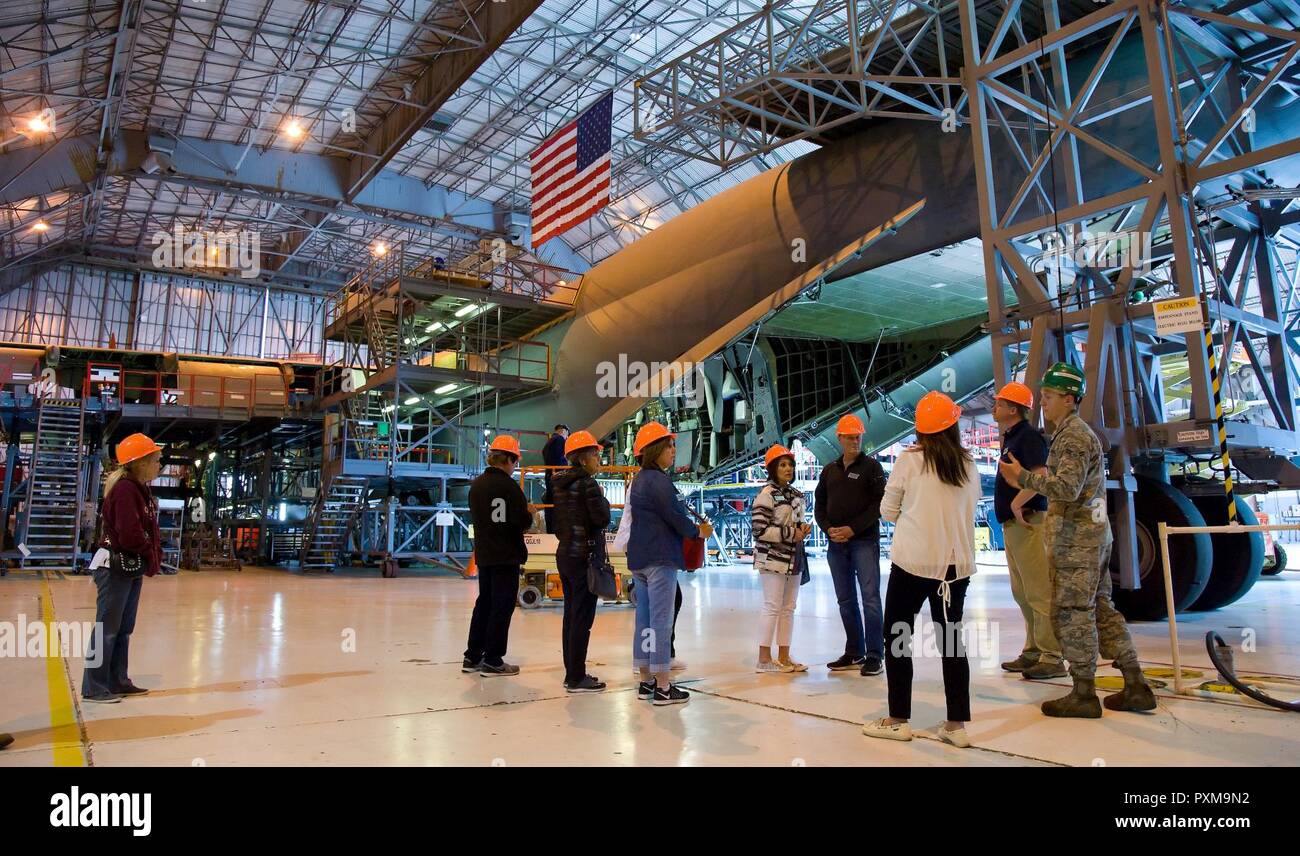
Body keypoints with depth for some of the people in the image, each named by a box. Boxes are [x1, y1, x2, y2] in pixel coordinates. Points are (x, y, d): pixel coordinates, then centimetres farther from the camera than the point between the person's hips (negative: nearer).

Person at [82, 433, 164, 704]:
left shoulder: (141, 490, 13)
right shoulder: (125, 489, -17)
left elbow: (150, 529, 15)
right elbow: (129, 533, -23)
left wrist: (154, 557, 2)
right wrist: (150, 557, -9)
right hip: (116, 567, -10)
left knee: (124, 628, 14)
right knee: (107, 628, -3)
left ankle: (117, 681, 22)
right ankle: (94, 687, 4)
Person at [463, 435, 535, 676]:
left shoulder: (476, 485, 5)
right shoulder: (508, 485, -16)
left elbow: (476, 518, 12)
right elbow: (523, 522, -18)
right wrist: (529, 511, 5)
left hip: (484, 554, 7)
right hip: (507, 556, -7)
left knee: (484, 603, 16)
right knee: (502, 607, 1)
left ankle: (473, 656, 22)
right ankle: (492, 661, 5)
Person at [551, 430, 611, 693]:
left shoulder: (561, 483, 11)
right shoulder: (587, 483, -14)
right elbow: (603, 520, -17)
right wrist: (603, 500, 0)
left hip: (564, 554, 9)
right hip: (585, 556, -8)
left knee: (571, 615, 13)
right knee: (582, 619, -3)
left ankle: (571, 673, 20)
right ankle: (576, 678, 2)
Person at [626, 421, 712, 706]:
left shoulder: (639, 480, 15)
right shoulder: (659, 481, -15)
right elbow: (675, 517, -17)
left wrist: (691, 527, 11)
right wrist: (699, 531, 2)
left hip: (639, 559, 9)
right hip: (660, 559, -9)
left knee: (644, 621, 12)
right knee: (661, 622, -5)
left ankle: (646, 682, 20)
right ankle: (663, 688, 0)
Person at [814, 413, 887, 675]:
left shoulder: (871, 466, 1)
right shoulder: (830, 470, 15)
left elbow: (879, 504, -8)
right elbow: (819, 504, 15)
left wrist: (853, 528, -15)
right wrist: (828, 528, -4)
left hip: (864, 541, -5)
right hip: (836, 544, 5)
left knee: (870, 597, -8)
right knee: (846, 600, 9)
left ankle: (874, 655, -2)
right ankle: (854, 653, 19)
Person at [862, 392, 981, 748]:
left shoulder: (910, 459, -6)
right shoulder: (969, 465, 6)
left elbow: (888, 512, 1)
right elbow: (969, 510, 18)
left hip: (914, 561, -4)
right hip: (957, 563, 4)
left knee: (897, 637, 7)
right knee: (952, 638, 13)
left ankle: (898, 720, 12)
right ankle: (956, 724, 15)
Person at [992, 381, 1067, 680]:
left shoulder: (1028, 436, -12)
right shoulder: (1011, 437, 18)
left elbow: (1040, 477, -26)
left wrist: (1016, 504, -20)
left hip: (1028, 522, -11)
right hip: (1012, 524, 11)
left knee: (1039, 592, -7)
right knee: (1022, 593, 15)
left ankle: (1052, 658, -2)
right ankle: (1033, 652, 23)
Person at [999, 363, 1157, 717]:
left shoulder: (1073, 435, -14)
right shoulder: (1077, 432, 18)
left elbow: (1067, 489, -24)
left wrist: (1023, 477, -20)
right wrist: (1025, 483, 18)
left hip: (1076, 538, -10)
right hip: (1093, 533, 10)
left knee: (1072, 614, -4)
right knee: (1101, 609, 13)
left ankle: (1083, 695, 2)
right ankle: (1136, 687, 18)